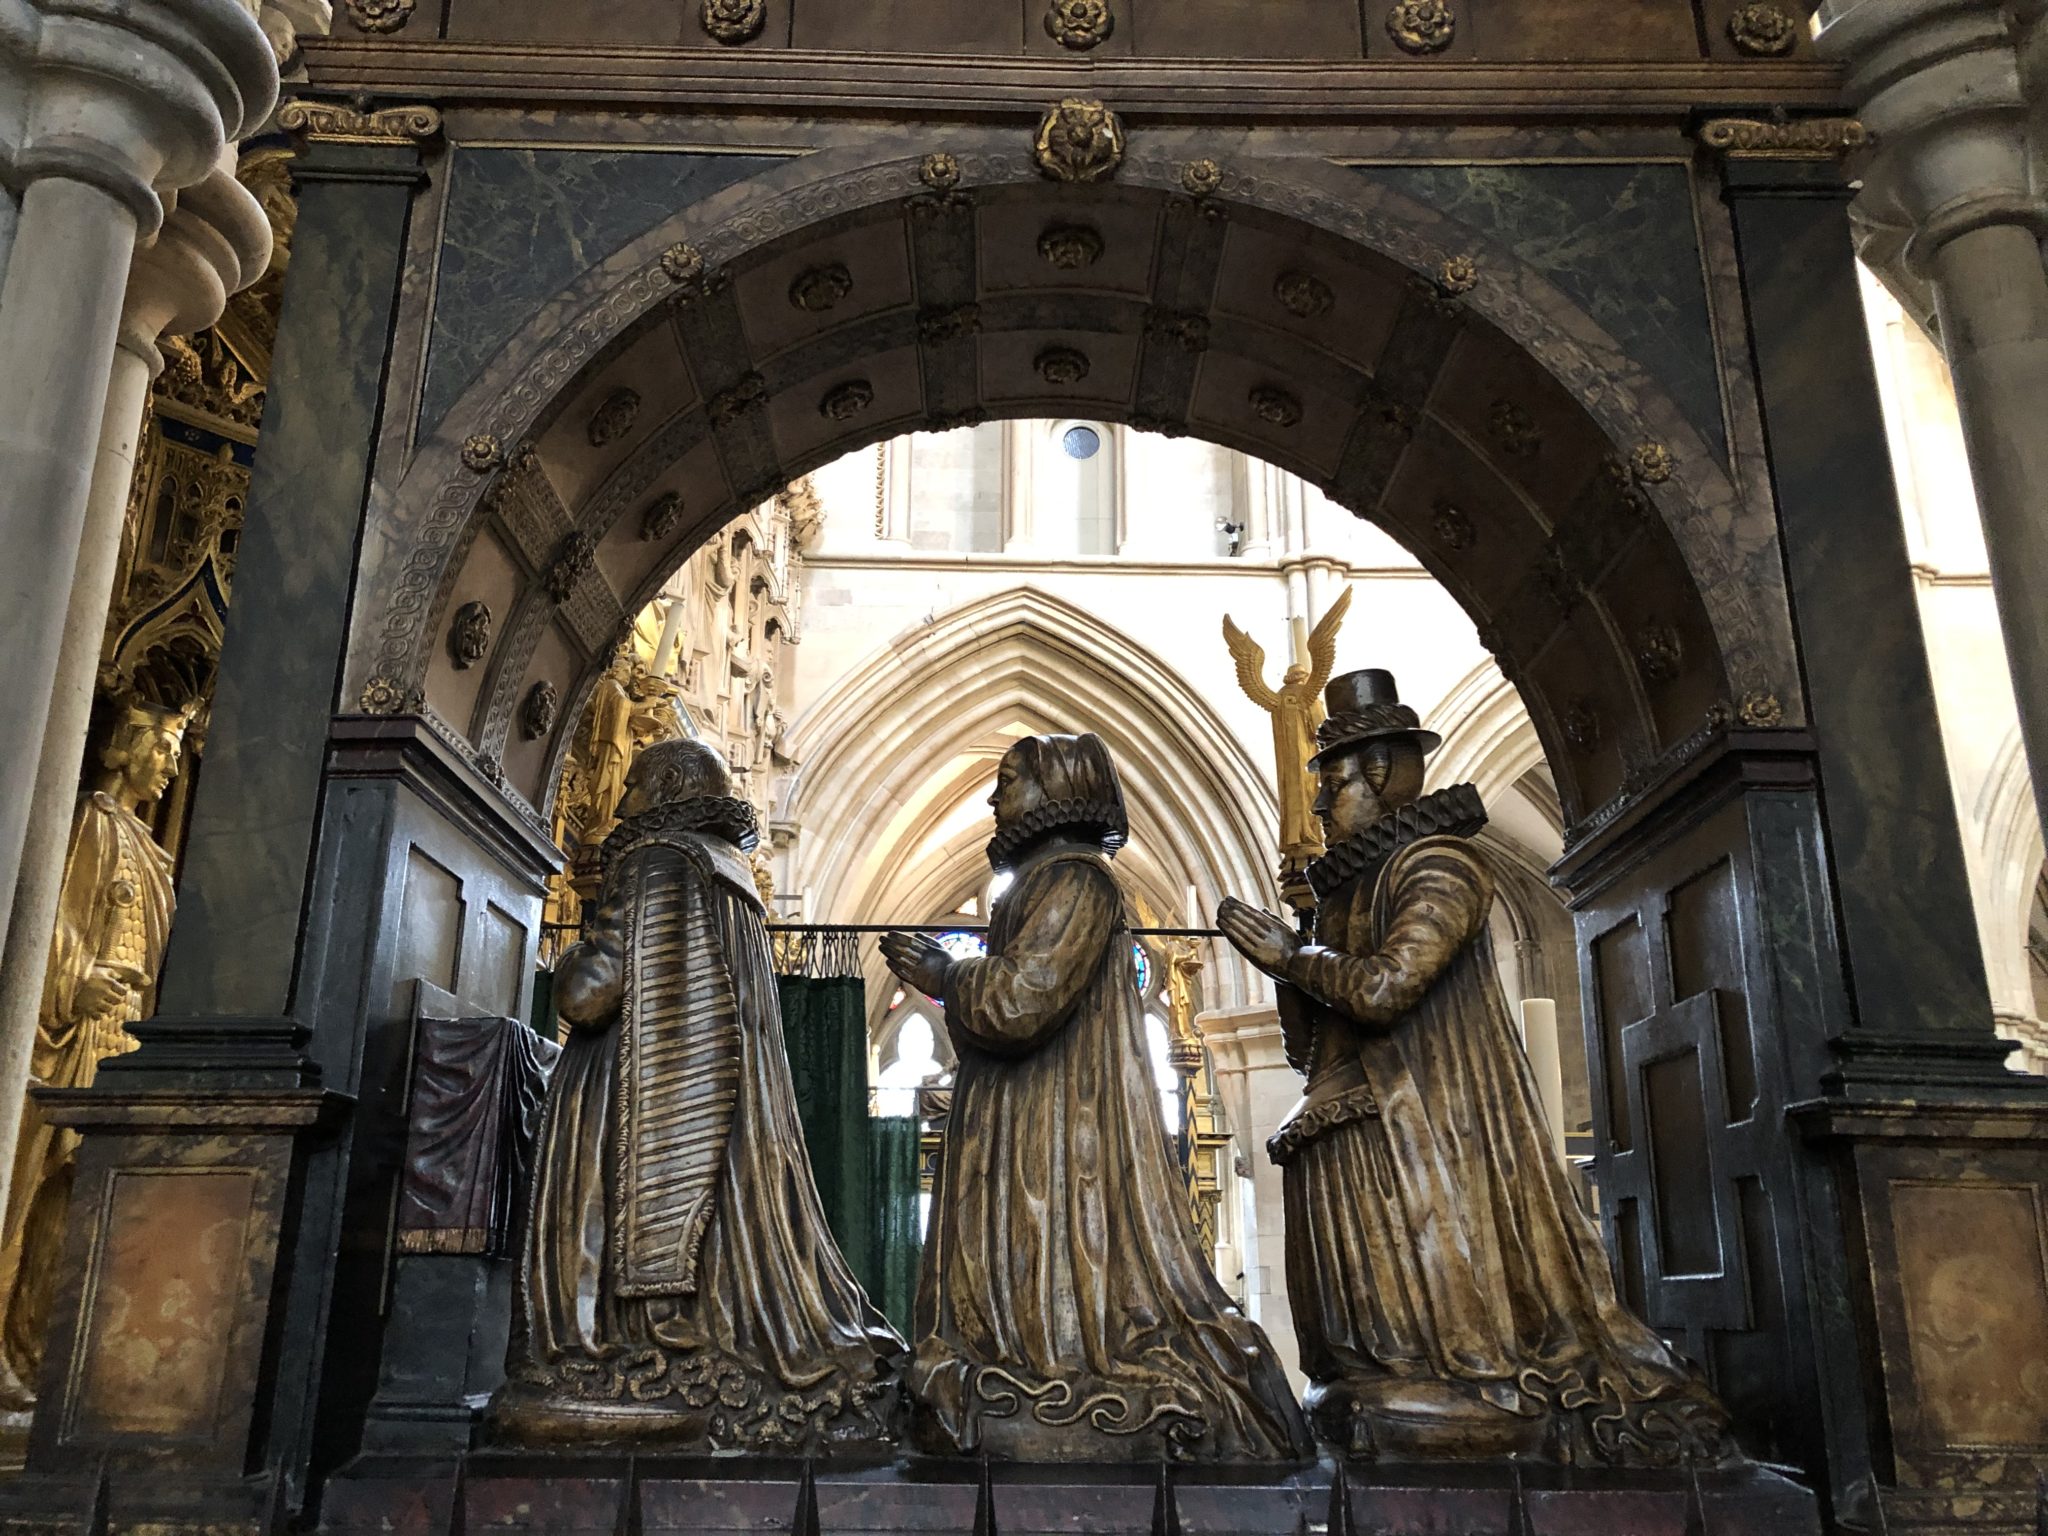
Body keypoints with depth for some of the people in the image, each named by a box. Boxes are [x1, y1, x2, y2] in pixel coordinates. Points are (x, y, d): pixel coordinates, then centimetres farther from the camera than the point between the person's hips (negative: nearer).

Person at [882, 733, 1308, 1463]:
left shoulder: (1074, 880, -13)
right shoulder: (1043, 881, 19)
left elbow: (1016, 1004, -22)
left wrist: (942, 975, -7)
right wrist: (945, 974, 20)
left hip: (1056, 1147, -10)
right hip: (1023, 1137, 10)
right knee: (1023, 1303, 10)